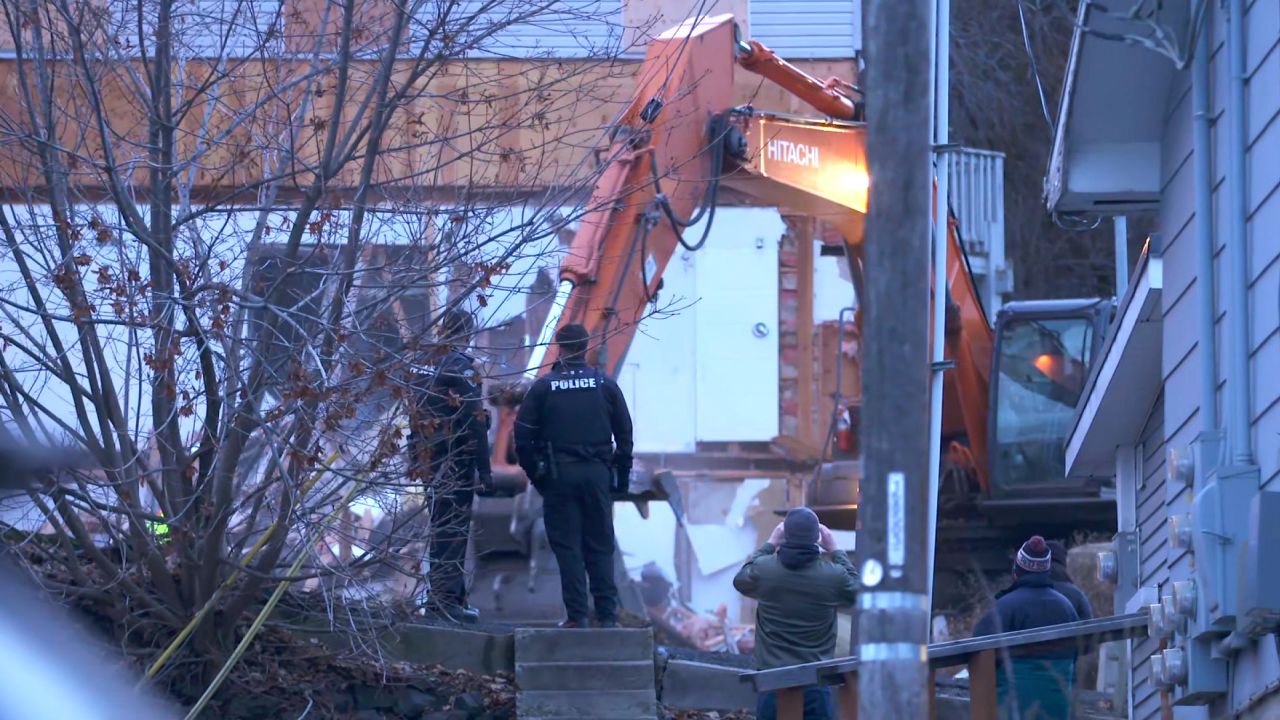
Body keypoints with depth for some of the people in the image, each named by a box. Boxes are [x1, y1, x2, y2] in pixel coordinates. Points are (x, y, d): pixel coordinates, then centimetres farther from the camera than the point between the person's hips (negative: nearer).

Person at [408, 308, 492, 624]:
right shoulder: (463, 368, -12)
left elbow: (416, 420, 17)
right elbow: (475, 422, -17)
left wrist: (416, 461, 22)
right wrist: (484, 467, -15)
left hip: (429, 463, 8)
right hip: (457, 464, -8)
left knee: (444, 528, 15)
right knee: (453, 530, -7)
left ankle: (452, 595, 22)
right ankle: (446, 597, -11)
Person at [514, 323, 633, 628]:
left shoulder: (543, 387, -1)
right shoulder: (606, 385, 4)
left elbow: (523, 436, -3)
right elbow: (624, 434, 6)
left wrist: (535, 474, 6)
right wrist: (621, 476, 12)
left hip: (558, 475, -2)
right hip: (597, 474, 2)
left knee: (567, 547, 2)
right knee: (600, 546, 7)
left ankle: (576, 615, -2)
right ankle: (607, 615, 5)